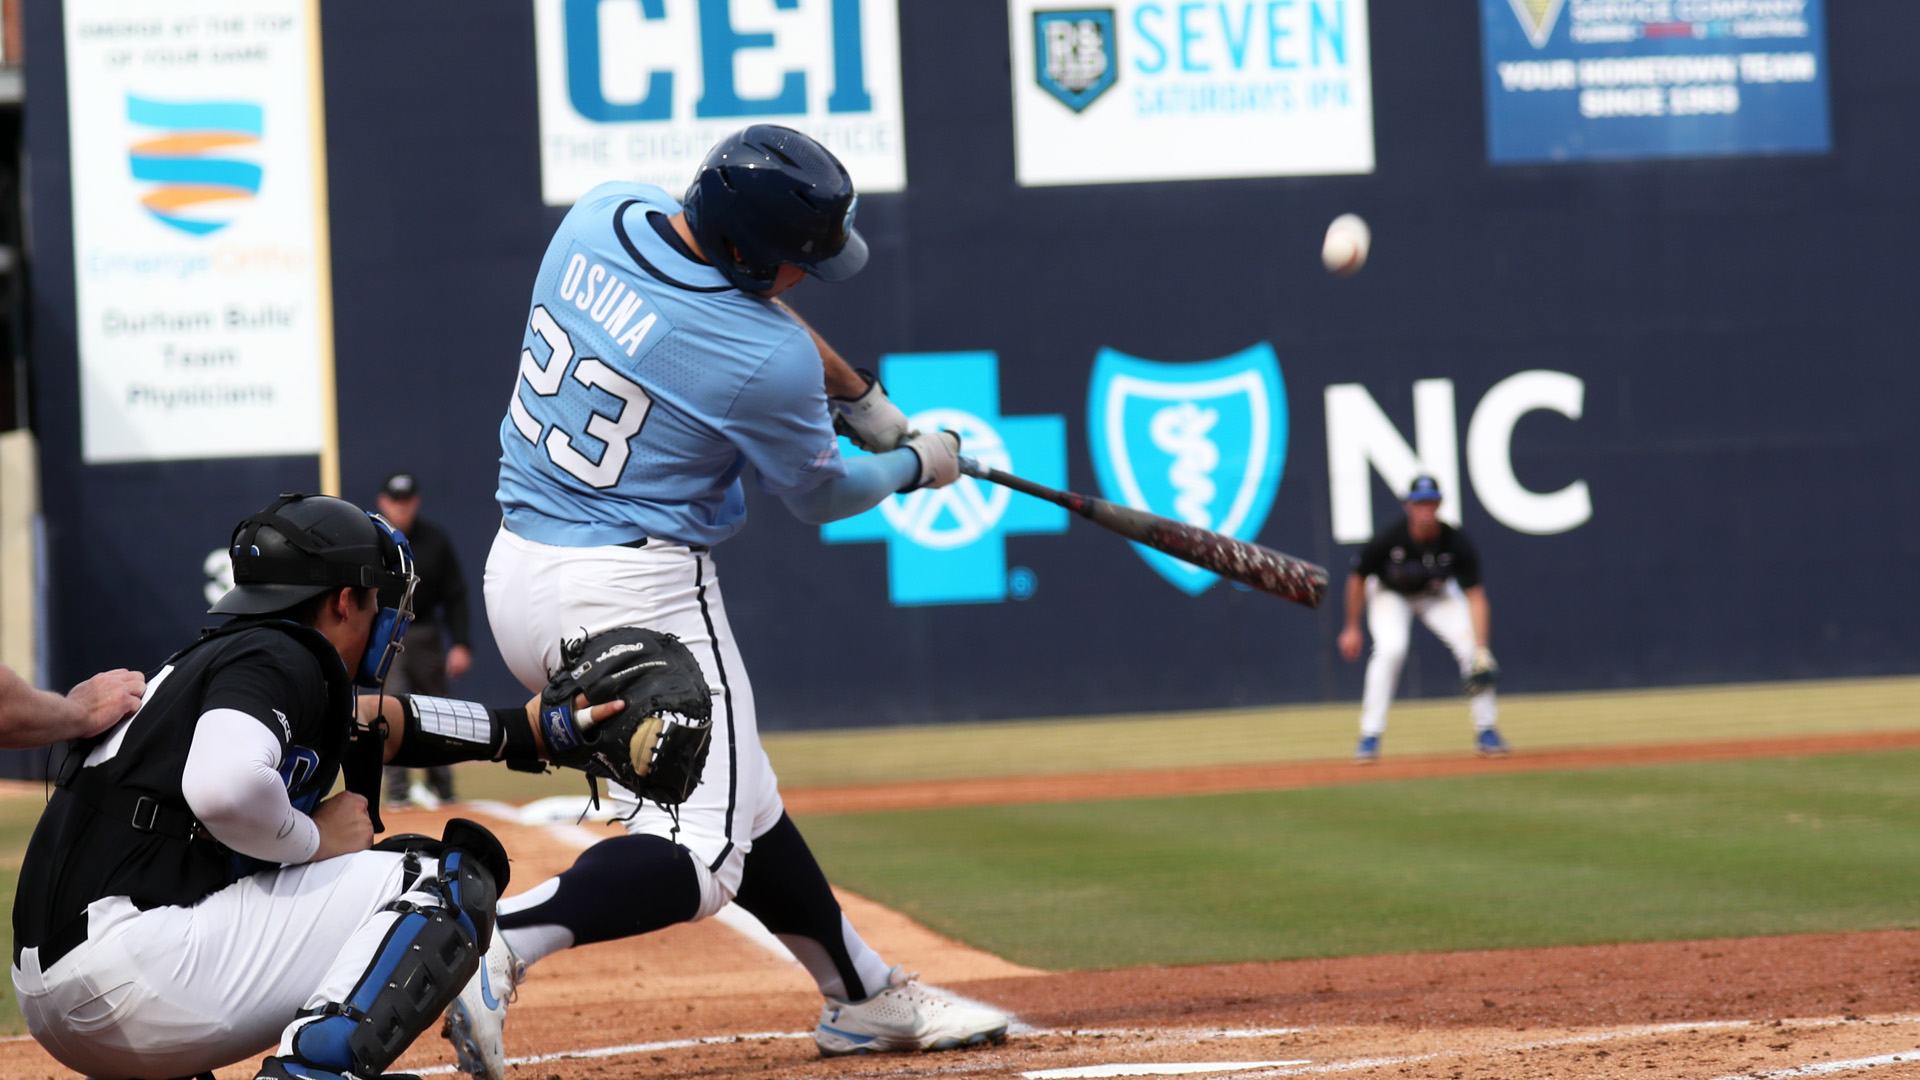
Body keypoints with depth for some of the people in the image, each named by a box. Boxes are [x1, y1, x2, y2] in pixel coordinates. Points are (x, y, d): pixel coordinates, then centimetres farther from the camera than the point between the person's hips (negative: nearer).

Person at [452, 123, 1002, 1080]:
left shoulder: (605, 214, -1)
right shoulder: (767, 361, -20)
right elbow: (820, 494, 0)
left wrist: (859, 398, 27)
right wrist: (918, 464, 21)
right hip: (635, 596, -9)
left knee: (742, 807, 19)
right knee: (699, 855, -7)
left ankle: (864, 998, 30)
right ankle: (497, 942, -30)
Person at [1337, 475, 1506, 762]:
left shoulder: (1457, 544, -29)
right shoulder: (1388, 541, -32)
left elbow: (1475, 596, -27)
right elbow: (1357, 578, -14)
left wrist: (1481, 649, -37)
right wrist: (1352, 628, -9)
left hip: (1436, 594, 2)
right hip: (1390, 594, -2)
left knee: (1470, 645, -17)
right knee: (1391, 649, -27)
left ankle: (1486, 731, 0)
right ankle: (1370, 737, -19)